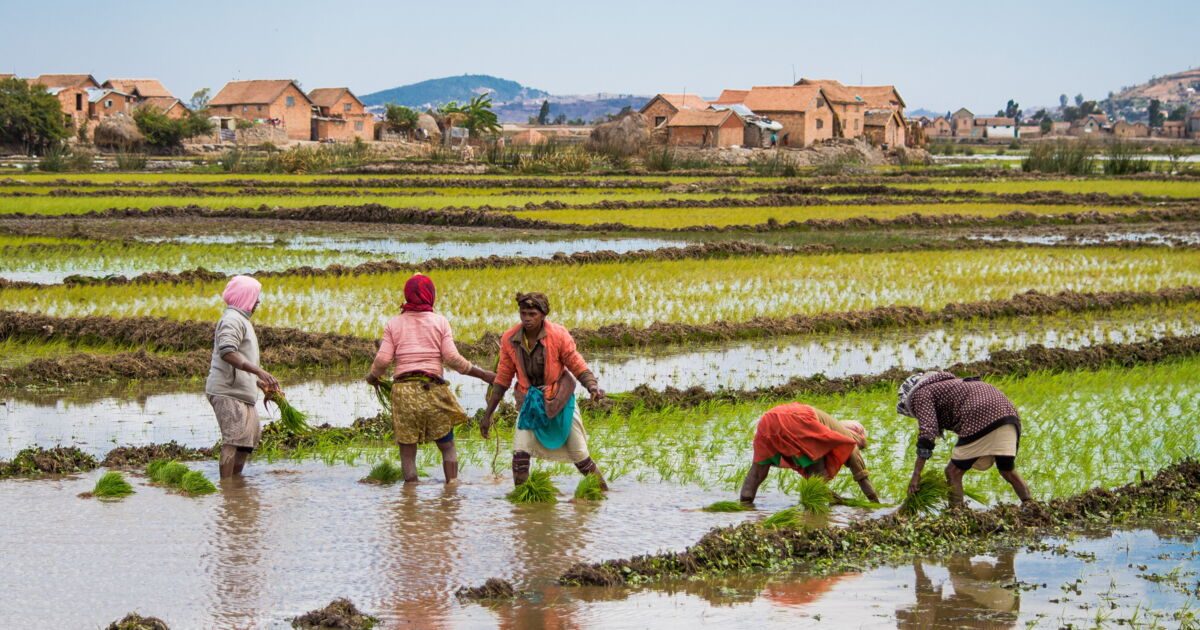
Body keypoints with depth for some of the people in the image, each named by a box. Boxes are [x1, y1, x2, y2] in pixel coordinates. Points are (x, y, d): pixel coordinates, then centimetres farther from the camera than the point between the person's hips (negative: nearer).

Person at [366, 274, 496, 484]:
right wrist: (481, 374, 6)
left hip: (403, 391, 1)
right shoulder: (440, 322, 3)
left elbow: (382, 360, -1)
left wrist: (373, 376, 20)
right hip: (433, 391, -1)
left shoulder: (393, 324, 6)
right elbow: (452, 358, -4)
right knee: (447, 447, 11)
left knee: (407, 450, 5)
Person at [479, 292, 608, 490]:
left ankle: (603, 490, 23)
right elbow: (502, 379, 2)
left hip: (560, 399, -2)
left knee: (579, 455, 3)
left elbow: (578, 366, -9)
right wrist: (487, 414, 4)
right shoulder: (509, 340, -8)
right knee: (520, 452, -16)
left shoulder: (559, 335, -15)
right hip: (530, 401, 2)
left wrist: (593, 386, -31)